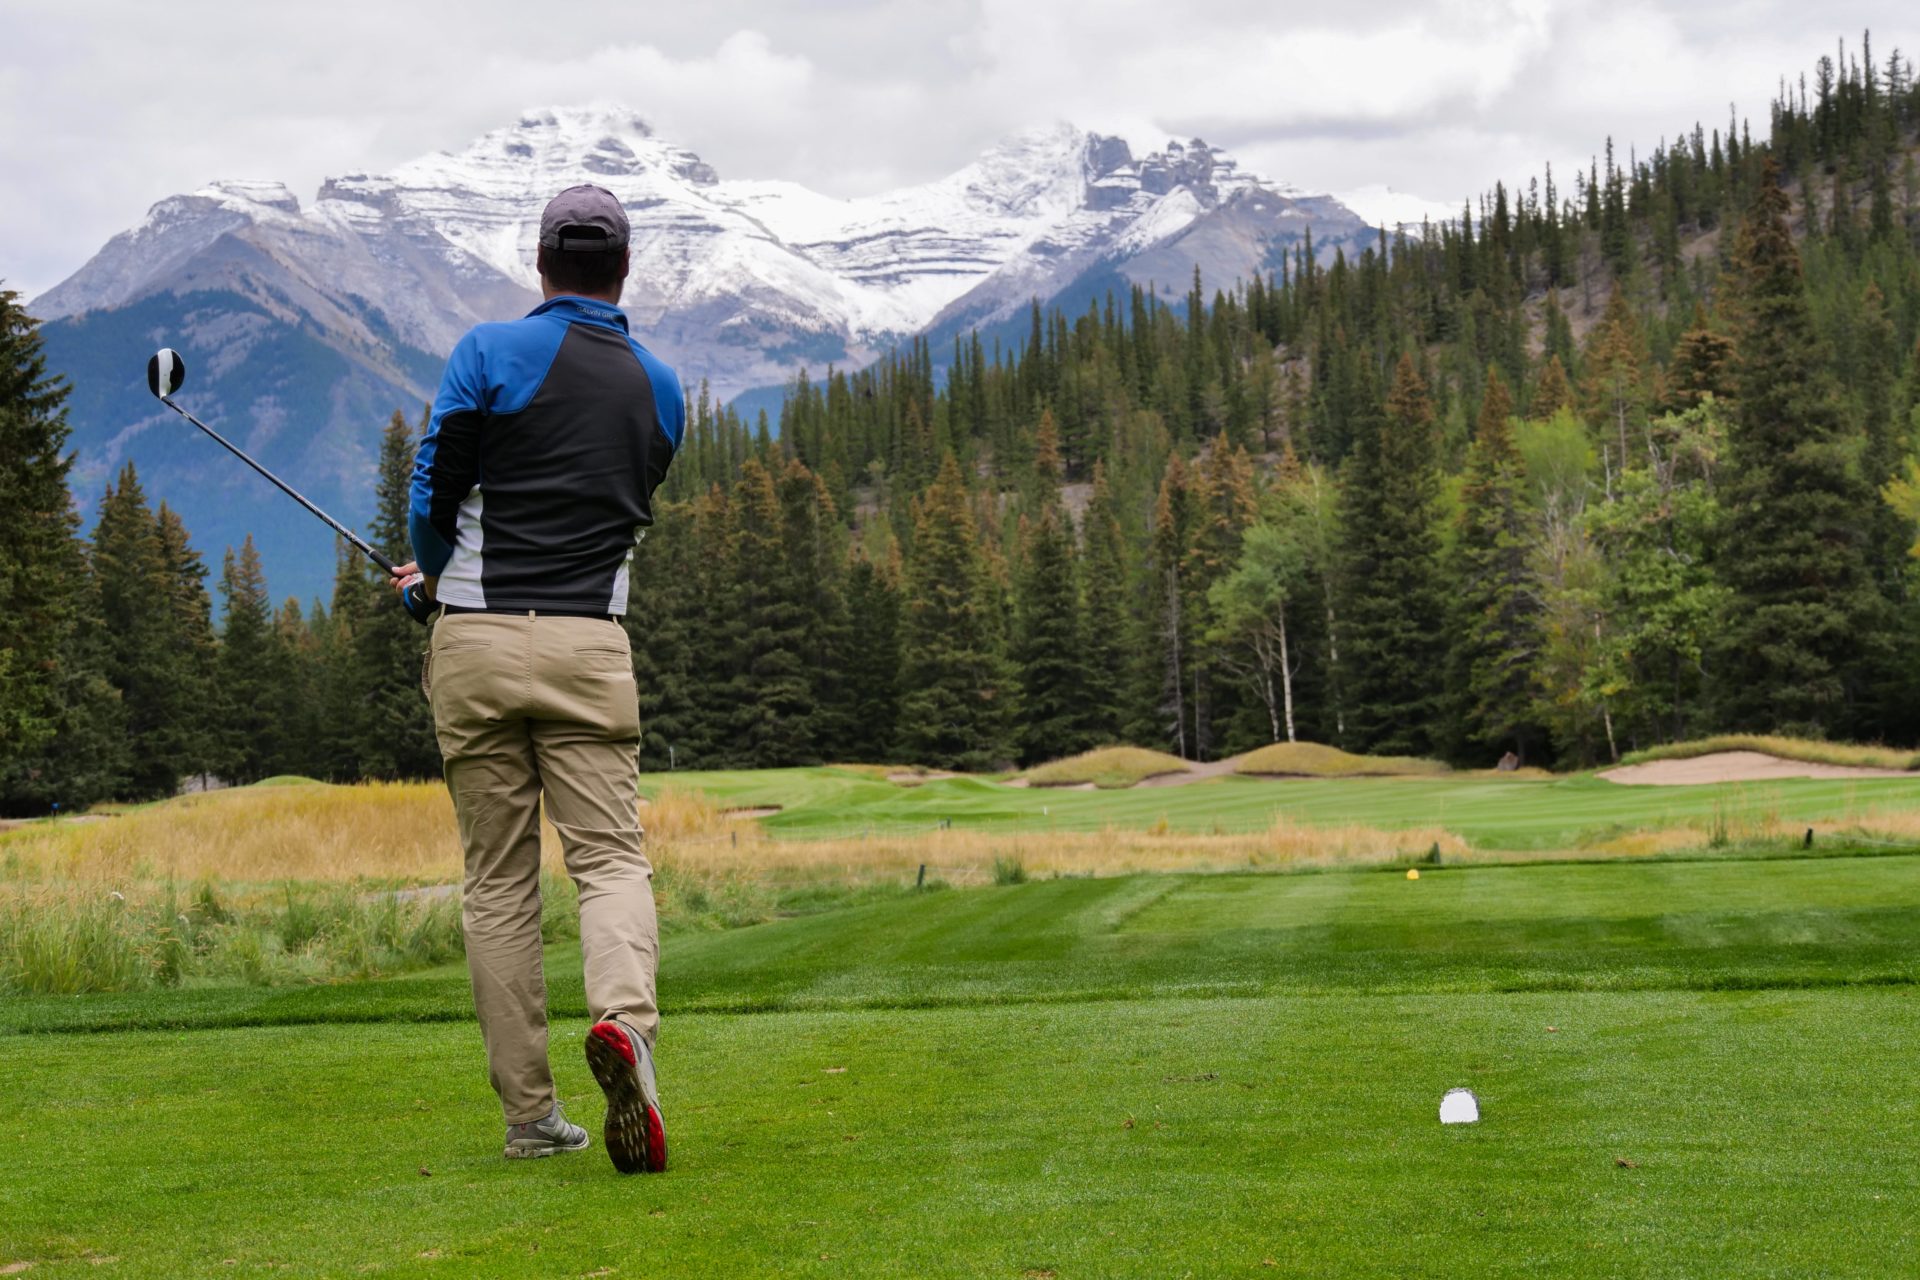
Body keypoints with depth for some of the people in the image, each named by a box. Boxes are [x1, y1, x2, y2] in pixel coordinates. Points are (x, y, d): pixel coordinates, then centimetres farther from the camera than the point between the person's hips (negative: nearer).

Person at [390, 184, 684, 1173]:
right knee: (610, 857, 0)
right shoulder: (659, 390, 12)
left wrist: (437, 576, 19)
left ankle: (530, 1115, 8)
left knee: (497, 879, 6)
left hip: (477, 644, -1)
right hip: (588, 646, 1)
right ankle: (624, 1019, -31)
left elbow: (433, 498, -4)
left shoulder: (489, 352, -1)